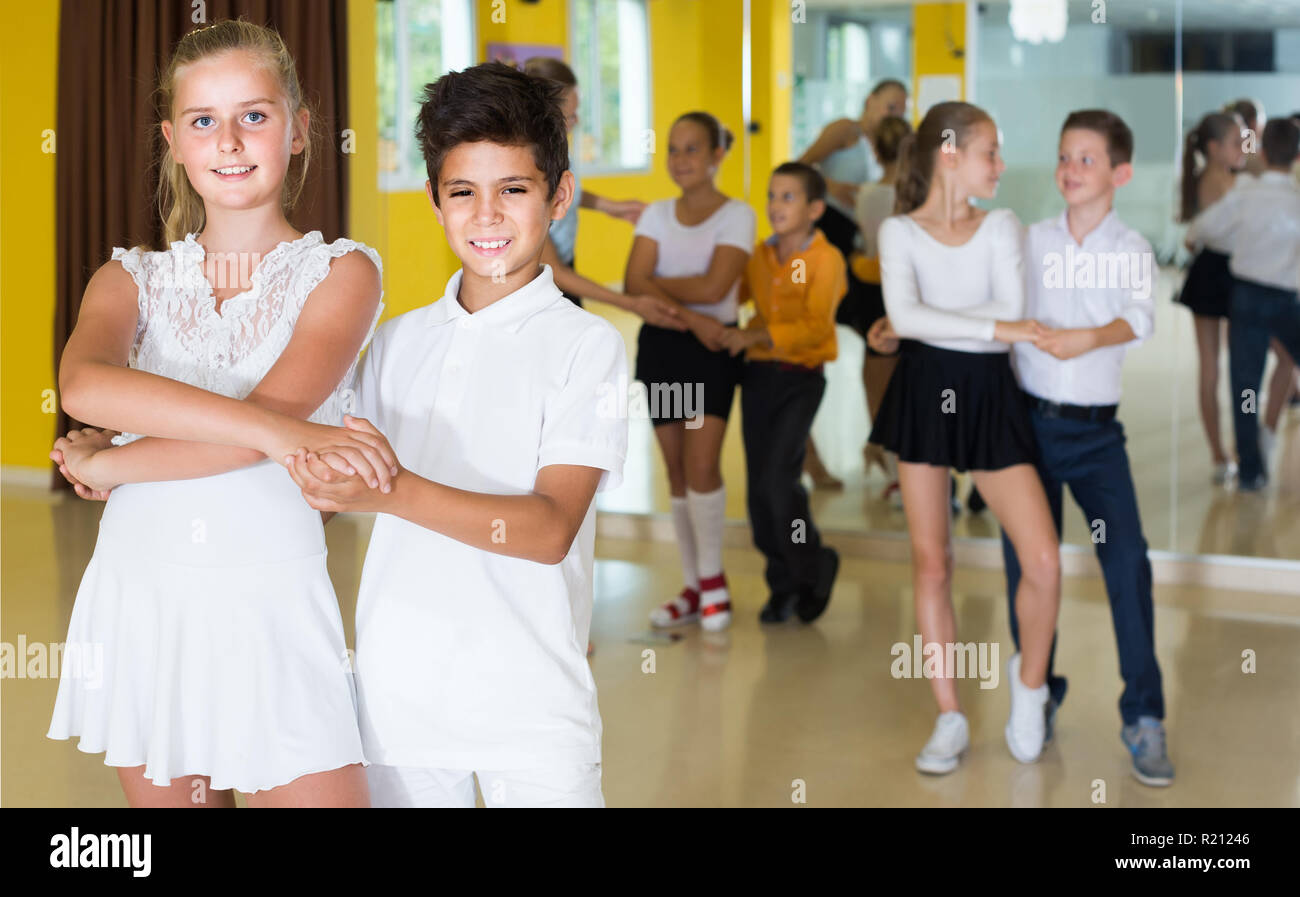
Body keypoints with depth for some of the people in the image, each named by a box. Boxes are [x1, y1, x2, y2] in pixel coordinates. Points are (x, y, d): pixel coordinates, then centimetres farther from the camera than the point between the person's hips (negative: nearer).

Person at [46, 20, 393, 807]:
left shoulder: (340, 272, 0)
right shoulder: (133, 278, 8)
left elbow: (260, 428, -14)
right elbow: (83, 385, -16)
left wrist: (107, 463, -7)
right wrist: (281, 431, -27)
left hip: (269, 604, -3)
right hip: (139, 598, 3)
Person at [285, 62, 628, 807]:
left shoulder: (587, 345, -4)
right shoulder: (400, 341, 11)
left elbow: (550, 528, -14)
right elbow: (338, 486, 15)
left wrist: (392, 491, -27)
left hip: (529, 701, -4)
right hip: (397, 692, 4)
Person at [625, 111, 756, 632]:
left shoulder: (737, 215, -3)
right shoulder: (657, 215, 9)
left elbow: (714, 286, -16)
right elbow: (635, 285, -5)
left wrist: (655, 282, -6)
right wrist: (688, 315, -17)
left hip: (712, 349, -4)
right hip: (660, 345, 4)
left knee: (701, 462, -13)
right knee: (676, 468, 5)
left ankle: (713, 579, 4)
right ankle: (693, 588, 13)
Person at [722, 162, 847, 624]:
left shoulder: (826, 259, -8)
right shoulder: (758, 256, 9)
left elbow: (814, 326, -18)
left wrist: (753, 337, -27)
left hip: (801, 376, -5)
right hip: (758, 373, 6)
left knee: (778, 477, -14)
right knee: (758, 484, 6)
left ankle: (813, 569, 9)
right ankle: (783, 583, 21)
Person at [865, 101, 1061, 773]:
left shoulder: (1000, 226, 3)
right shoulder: (900, 231, -1)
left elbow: (1012, 313, -11)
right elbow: (903, 316, -18)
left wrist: (919, 325, -13)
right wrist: (993, 327, -21)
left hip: (989, 398, 1)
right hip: (923, 395, -1)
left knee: (1043, 562, -9)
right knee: (931, 566, 4)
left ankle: (1028, 680, 19)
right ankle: (950, 719, 16)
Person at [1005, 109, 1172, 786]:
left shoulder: (1133, 250, -1)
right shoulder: (1030, 240, 5)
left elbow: (1139, 319, -17)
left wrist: (1091, 338, -37)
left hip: (1096, 429, -2)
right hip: (1029, 418, 2)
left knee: (1128, 563, -10)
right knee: (1027, 561, 6)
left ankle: (1144, 719, 0)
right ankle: (1039, 698, 23)